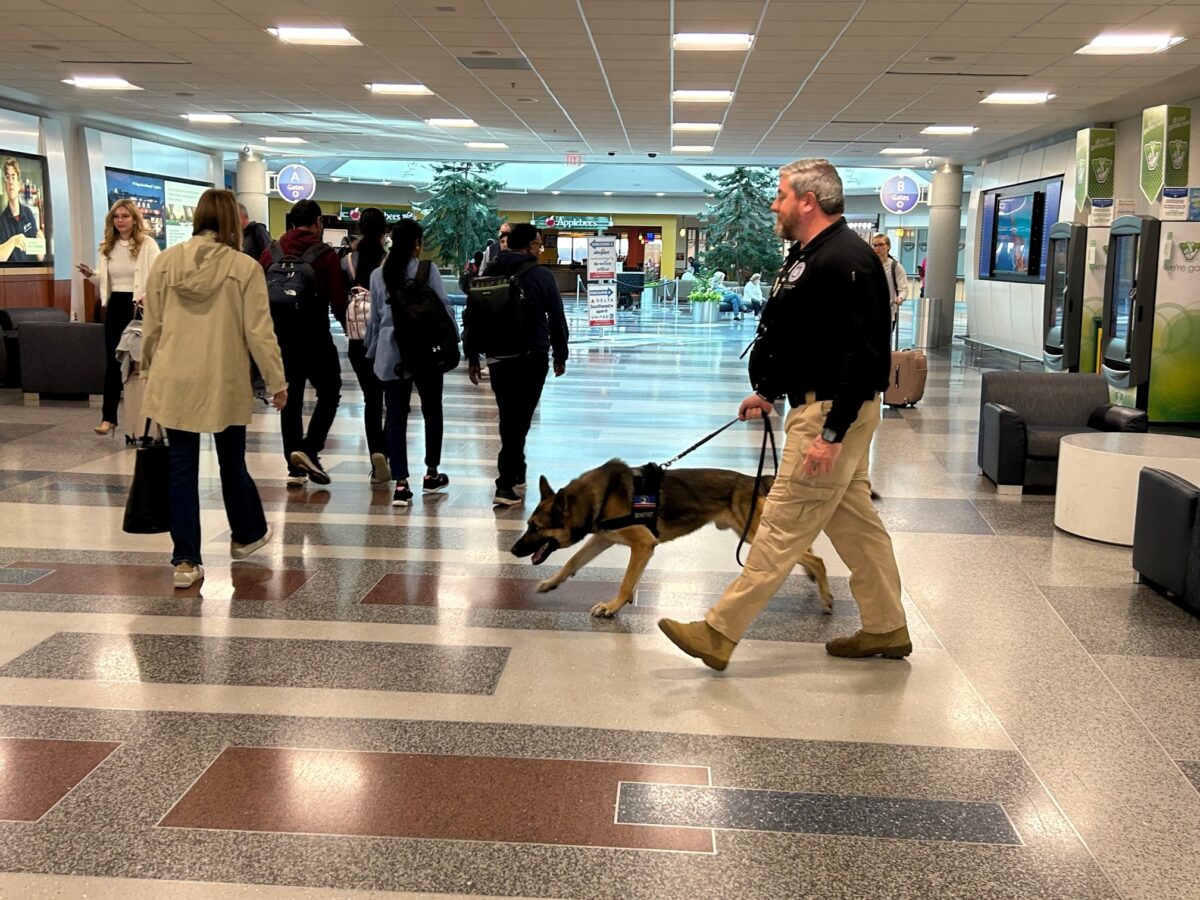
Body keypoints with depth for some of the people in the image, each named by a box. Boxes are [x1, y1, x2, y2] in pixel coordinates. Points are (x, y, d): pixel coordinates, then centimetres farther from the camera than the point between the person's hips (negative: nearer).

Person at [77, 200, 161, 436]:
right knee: (112, 362, 4)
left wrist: (147, 296, -31)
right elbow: (106, 279, 17)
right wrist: (92, 274, -4)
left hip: (138, 306, -5)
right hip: (115, 306, 5)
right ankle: (108, 417, 8)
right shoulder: (108, 246, 12)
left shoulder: (148, 243, -6)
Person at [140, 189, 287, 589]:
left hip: (174, 381, 2)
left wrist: (149, 370, 19)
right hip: (225, 383, -2)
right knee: (232, 463, 16)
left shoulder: (166, 261, 0)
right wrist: (277, 381, 1)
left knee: (182, 468, 5)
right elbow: (258, 331, -8)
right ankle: (246, 534, 37)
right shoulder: (244, 267, -9)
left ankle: (185, 561, 6)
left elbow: (151, 326, 6)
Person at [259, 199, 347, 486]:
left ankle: (295, 468, 12)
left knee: (290, 398, 11)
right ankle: (309, 449, -6)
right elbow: (338, 302, -10)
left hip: (279, 336, 4)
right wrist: (349, 327, 8)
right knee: (329, 392, 11)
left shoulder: (271, 252, 4)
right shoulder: (326, 255, -7)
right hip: (314, 337, -4)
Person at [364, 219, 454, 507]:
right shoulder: (427, 270, -6)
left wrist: (373, 353, 20)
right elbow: (444, 308, -8)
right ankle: (431, 474, 26)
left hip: (391, 353, 3)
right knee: (432, 411, 15)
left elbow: (375, 317, 11)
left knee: (396, 417, 3)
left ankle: (401, 484, -2)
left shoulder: (378, 274, 5)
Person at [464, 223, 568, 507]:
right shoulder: (542, 275, -4)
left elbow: (473, 317, 7)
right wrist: (560, 356, 10)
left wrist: (472, 357, 13)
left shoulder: (488, 274, 7)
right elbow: (557, 319, -1)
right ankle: (506, 484, -9)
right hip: (532, 357, -4)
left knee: (508, 417, 17)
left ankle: (516, 471, 31)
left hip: (497, 357, 4)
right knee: (520, 418, -2)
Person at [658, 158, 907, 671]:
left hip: (833, 413, -11)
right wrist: (767, 392, 21)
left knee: (783, 524, -5)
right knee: (855, 522, 16)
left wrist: (832, 432, -27)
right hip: (818, 404, 11)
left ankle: (719, 633, 1)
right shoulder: (808, 256, 14)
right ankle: (886, 629, 27)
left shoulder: (845, 261, -19)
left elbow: (861, 354, -25)